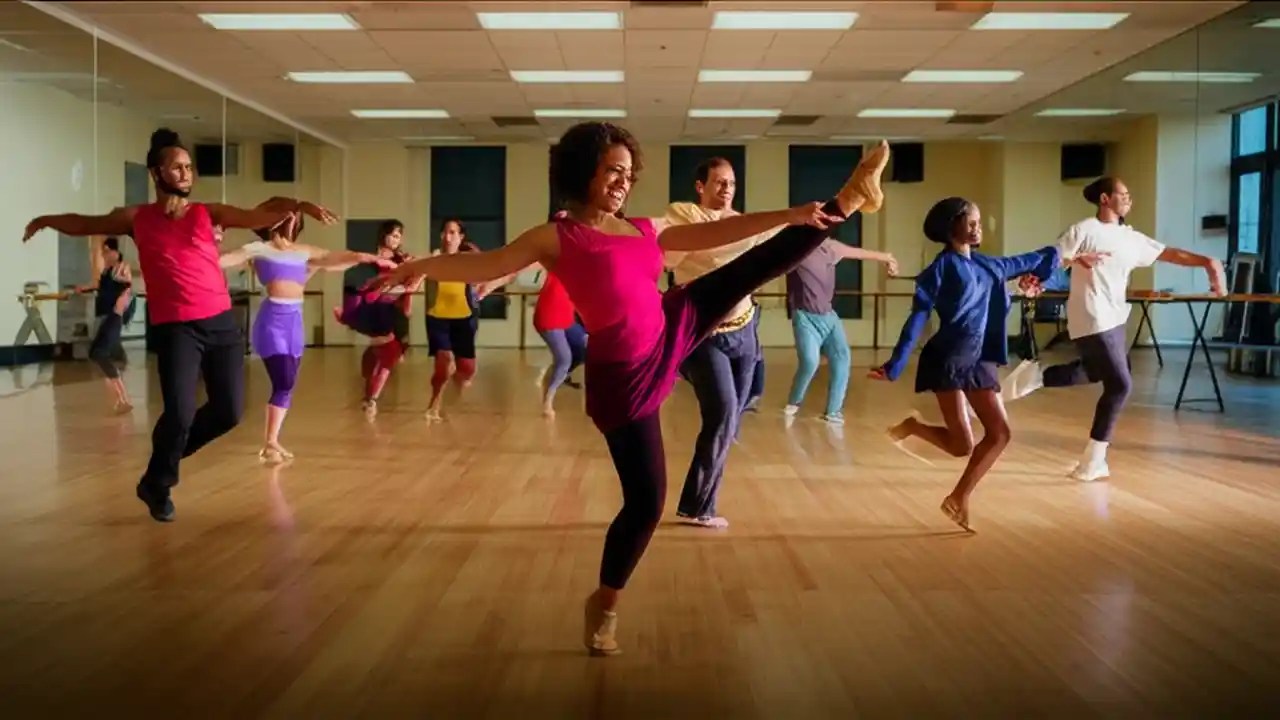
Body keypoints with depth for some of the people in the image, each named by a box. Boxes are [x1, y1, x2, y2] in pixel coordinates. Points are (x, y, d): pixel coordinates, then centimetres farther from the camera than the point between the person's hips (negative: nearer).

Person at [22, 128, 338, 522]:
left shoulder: (209, 213, 9)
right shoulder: (136, 218, 8)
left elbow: (258, 217, -4)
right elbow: (83, 224, 24)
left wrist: (297, 206, -19)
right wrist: (46, 220, 15)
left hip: (222, 322, 3)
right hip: (174, 328, -2)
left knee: (229, 412, 4)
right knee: (179, 413, -11)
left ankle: (168, 450, 34)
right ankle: (157, 485, 18)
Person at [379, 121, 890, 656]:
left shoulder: (647, 229, 8)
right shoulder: (557, 238, -8)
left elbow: (714, 233, 12)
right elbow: (487, 264, -16)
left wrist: (789, 216, 10)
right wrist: (424, 266, -30)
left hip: (674, 329, 7)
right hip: (625, 374, -6)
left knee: (762, 263, 12)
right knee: (646, 499, -3)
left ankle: (847, 202, 31)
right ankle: (604, 603, 18)